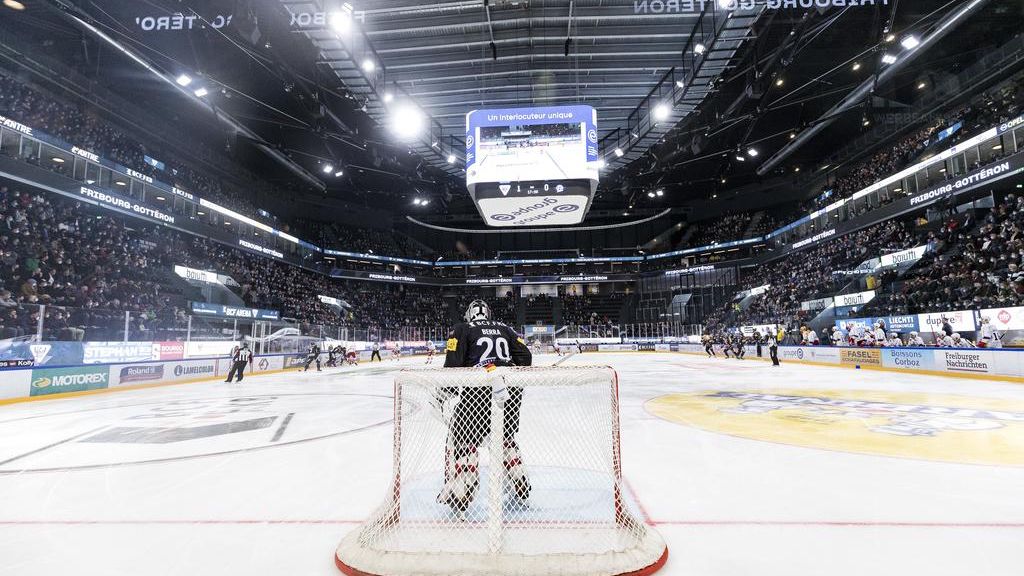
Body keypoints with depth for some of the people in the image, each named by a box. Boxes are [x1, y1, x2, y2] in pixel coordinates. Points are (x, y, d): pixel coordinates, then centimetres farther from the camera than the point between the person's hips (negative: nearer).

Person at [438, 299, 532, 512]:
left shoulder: (462, 329, 9)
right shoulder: (504, 329, 21)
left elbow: (453, 361, -3)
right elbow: (524, 355, 15)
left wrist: (446, 390, 8)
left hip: (480, 391, -5)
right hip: (511, 391, 5)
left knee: (463, 438, 9)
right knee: (506, 436, 25)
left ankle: (458, 493, 4)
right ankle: (522, 486, 29)